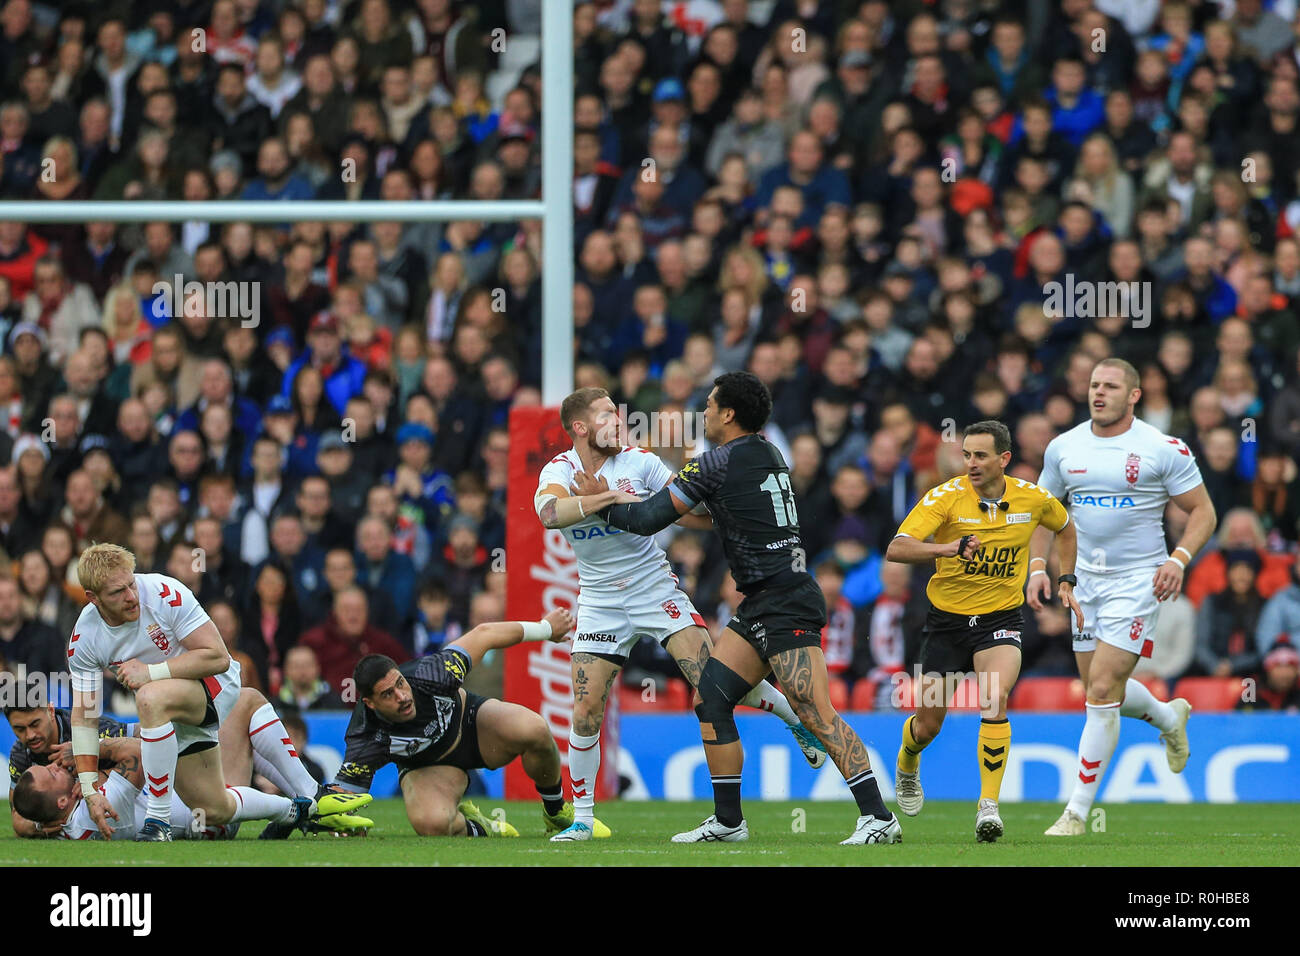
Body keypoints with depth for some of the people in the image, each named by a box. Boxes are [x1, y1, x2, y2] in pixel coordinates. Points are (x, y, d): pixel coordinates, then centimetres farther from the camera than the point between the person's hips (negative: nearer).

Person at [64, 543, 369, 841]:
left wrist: (150, 672, -31)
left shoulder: (165, 594, -25)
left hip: (215, 685, -5)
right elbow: (83, 716, -11)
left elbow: (218, 657, -23)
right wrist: (90, 789, -18)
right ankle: (295, 810, 32)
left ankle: (159, 821, -33)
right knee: (215, 810, 3)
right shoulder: (84, 639, -14)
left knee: (151, 698, -38)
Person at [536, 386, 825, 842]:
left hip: (656, 590, -1)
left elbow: (698, 513, -3)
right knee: (586, 712, -5)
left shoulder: (640, 462, -5)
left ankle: (798, 719, 9)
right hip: (600, 604, 1)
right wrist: (612, 498, -38)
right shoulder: (559, 470, -6)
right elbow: (550, 511, -29)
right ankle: (582, 817, 9)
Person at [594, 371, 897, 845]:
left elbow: (650, 518, -3)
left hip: (784, 604, -10)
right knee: (710, 696, 9)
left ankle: (878, 817, -20)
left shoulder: (718, 463, -10)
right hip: (762, 605, 10)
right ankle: (728, 822, 12)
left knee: (815, 713, -16)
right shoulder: (768, 454, 16)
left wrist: (603, 502, 16)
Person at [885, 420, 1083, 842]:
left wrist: (1066, 582, 8)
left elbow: (1065, 528, 18)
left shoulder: (1033, 498, -7)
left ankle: (988, 805, -22)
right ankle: (907, 765, 45)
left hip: (1001, 617, 0)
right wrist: (948, 548, -45)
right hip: (947, 619, 0)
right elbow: (896, 549, -29)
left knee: (994, 698, -27)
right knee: (928, 724, 7)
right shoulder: (946, 496, -16)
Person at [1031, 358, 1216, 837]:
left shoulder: (1164, 450, -9)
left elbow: (1202, 511, -2)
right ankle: (1170, 717, 47)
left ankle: (1077, 812, -7)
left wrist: (1179, 559, -17)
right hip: (1087, 580, 6)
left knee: (1102, 690, -13)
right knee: (1101, 689, 13)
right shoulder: (1063, 448, 4)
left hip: (1137, 580, -6)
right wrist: (1038, 568, 2)